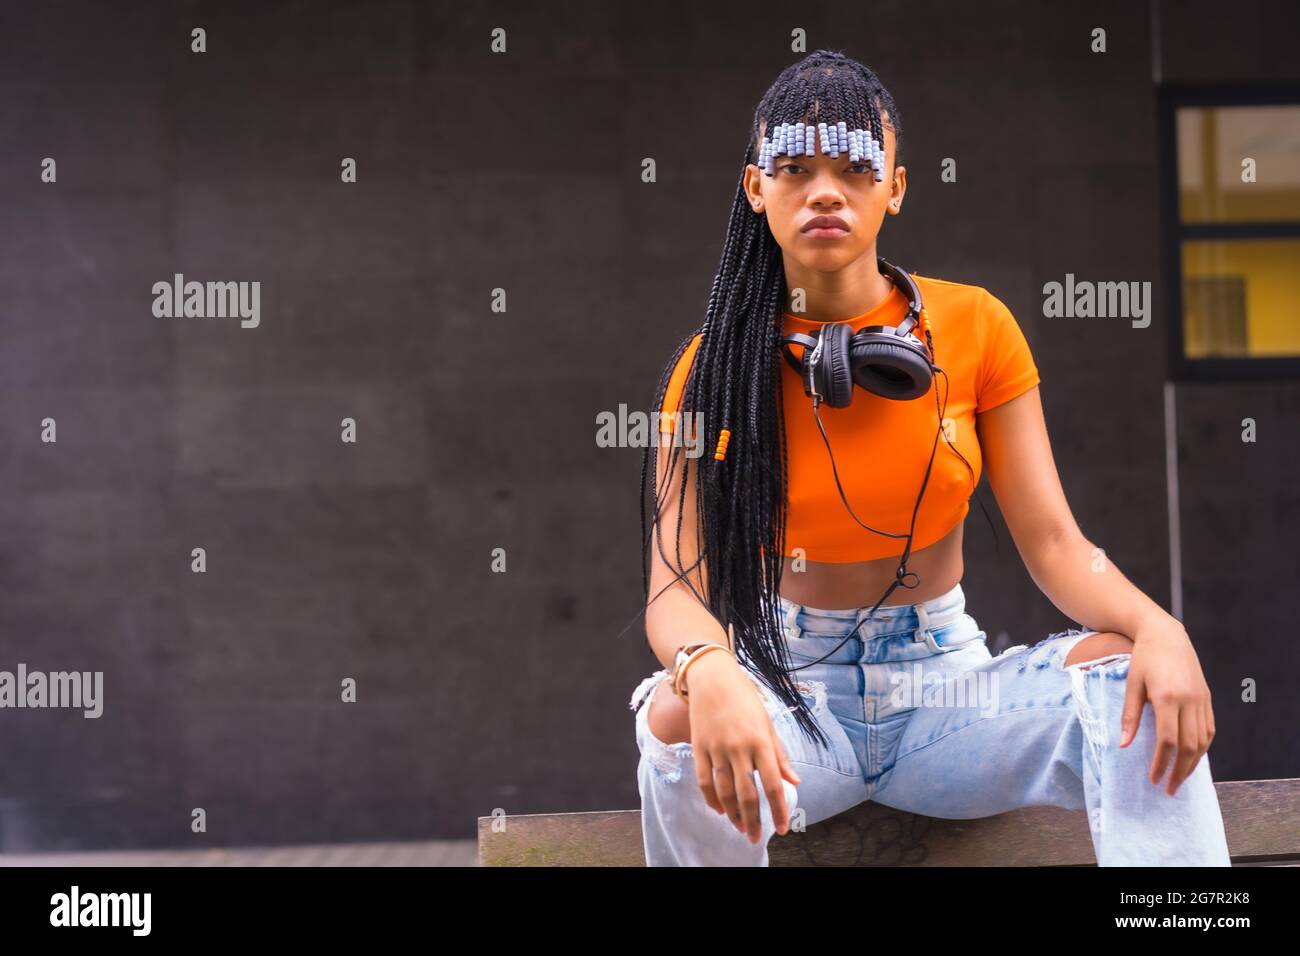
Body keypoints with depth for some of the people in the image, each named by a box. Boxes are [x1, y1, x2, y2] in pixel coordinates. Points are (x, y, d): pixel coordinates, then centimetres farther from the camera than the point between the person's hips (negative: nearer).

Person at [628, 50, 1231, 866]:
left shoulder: (974, 326, -2)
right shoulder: (714, 368, -6)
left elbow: (1053, 541, -5)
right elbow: (675, 588, -15)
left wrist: (1157, 628, -28)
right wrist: (709, 673, -40)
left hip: (948, 683, 1)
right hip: (796, 689, -1)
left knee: (1127, 674, -27)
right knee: (678, 723, -34)